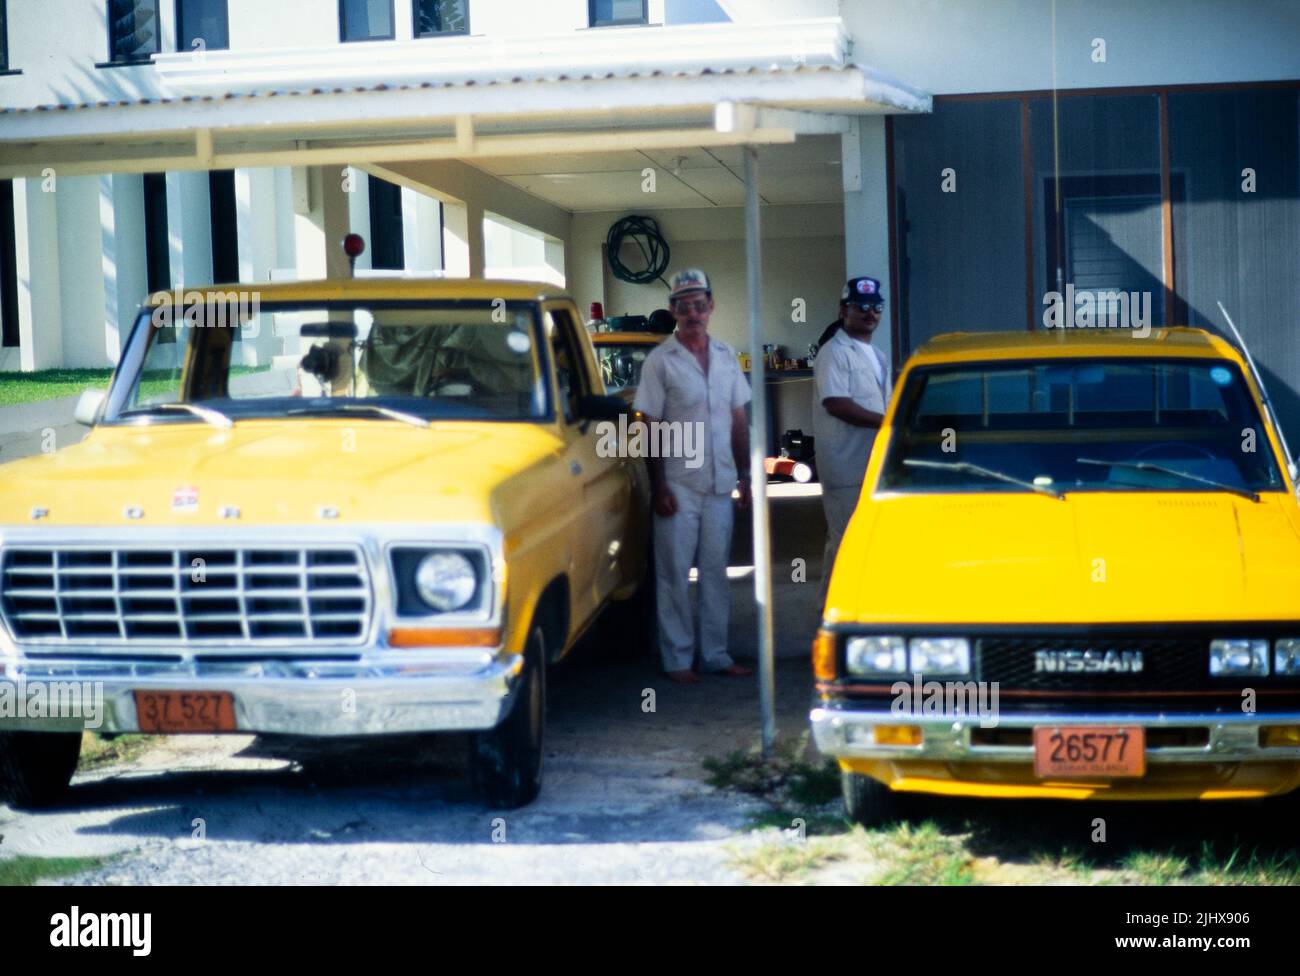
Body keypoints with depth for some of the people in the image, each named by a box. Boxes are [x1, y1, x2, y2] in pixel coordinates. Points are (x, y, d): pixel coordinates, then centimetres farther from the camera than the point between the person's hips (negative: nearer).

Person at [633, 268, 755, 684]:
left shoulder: (726, 356, 9)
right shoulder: (661, 361, -6)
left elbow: (739, 420, 14)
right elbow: (651, 427, -7)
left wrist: (745, 474, 9)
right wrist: (659, 488, -12)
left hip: (719, 485, 5)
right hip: (679, 487, -4)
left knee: (716, 572, 10)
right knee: (675, 576, 0)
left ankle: (716, 654, 18)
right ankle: (677, 658, 7)